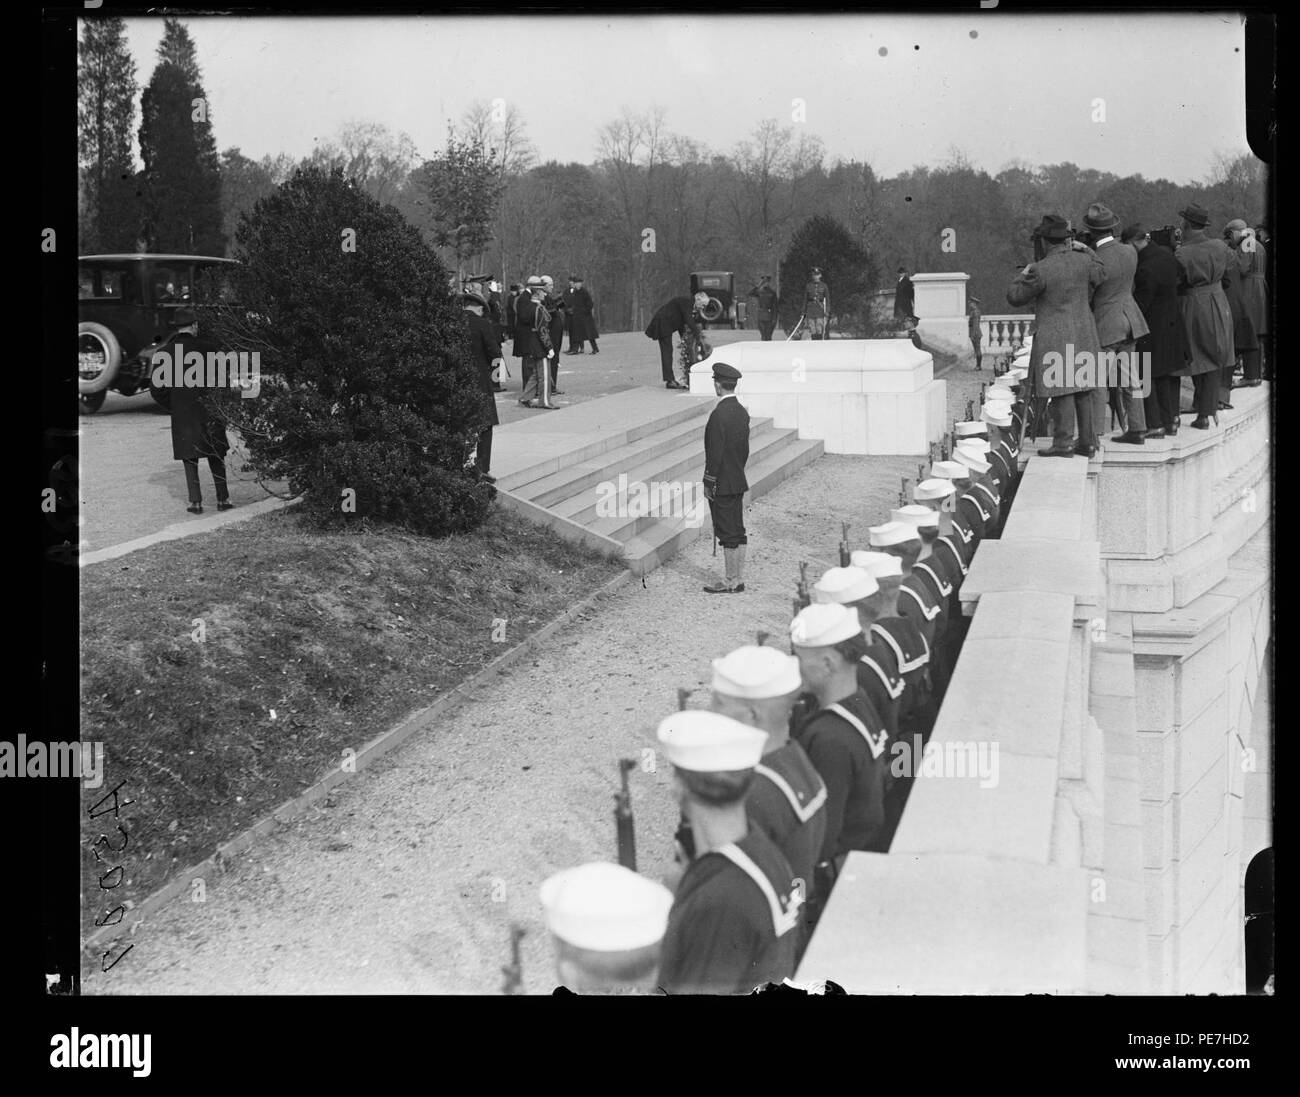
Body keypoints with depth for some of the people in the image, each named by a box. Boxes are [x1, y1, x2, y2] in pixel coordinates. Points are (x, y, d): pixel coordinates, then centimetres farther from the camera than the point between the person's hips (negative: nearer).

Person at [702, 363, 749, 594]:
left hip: (722, 485, -9)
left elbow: (715, 453, -19)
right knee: (738, 531, 13)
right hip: (738, 482, 9)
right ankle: (738, 579, 20)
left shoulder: (719, 415, -20)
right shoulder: (742, 412, 7)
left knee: (728, 534, -2)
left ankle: (731, 582, 3)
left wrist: (708, 483, -13)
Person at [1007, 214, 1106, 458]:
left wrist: (1023, 276, 10)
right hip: (1083, 333, 6)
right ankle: (1087, 441, 17)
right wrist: (1087, 251, 25)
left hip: (1055, 338, -6)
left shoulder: (1040, 270, -17)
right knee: (1082, 388, 12)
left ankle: (1063, 442, 0)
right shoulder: (1083, 261, -2)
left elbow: (1015, 298, -7)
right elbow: (1102, 276, 19)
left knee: (1061, 387, -1)